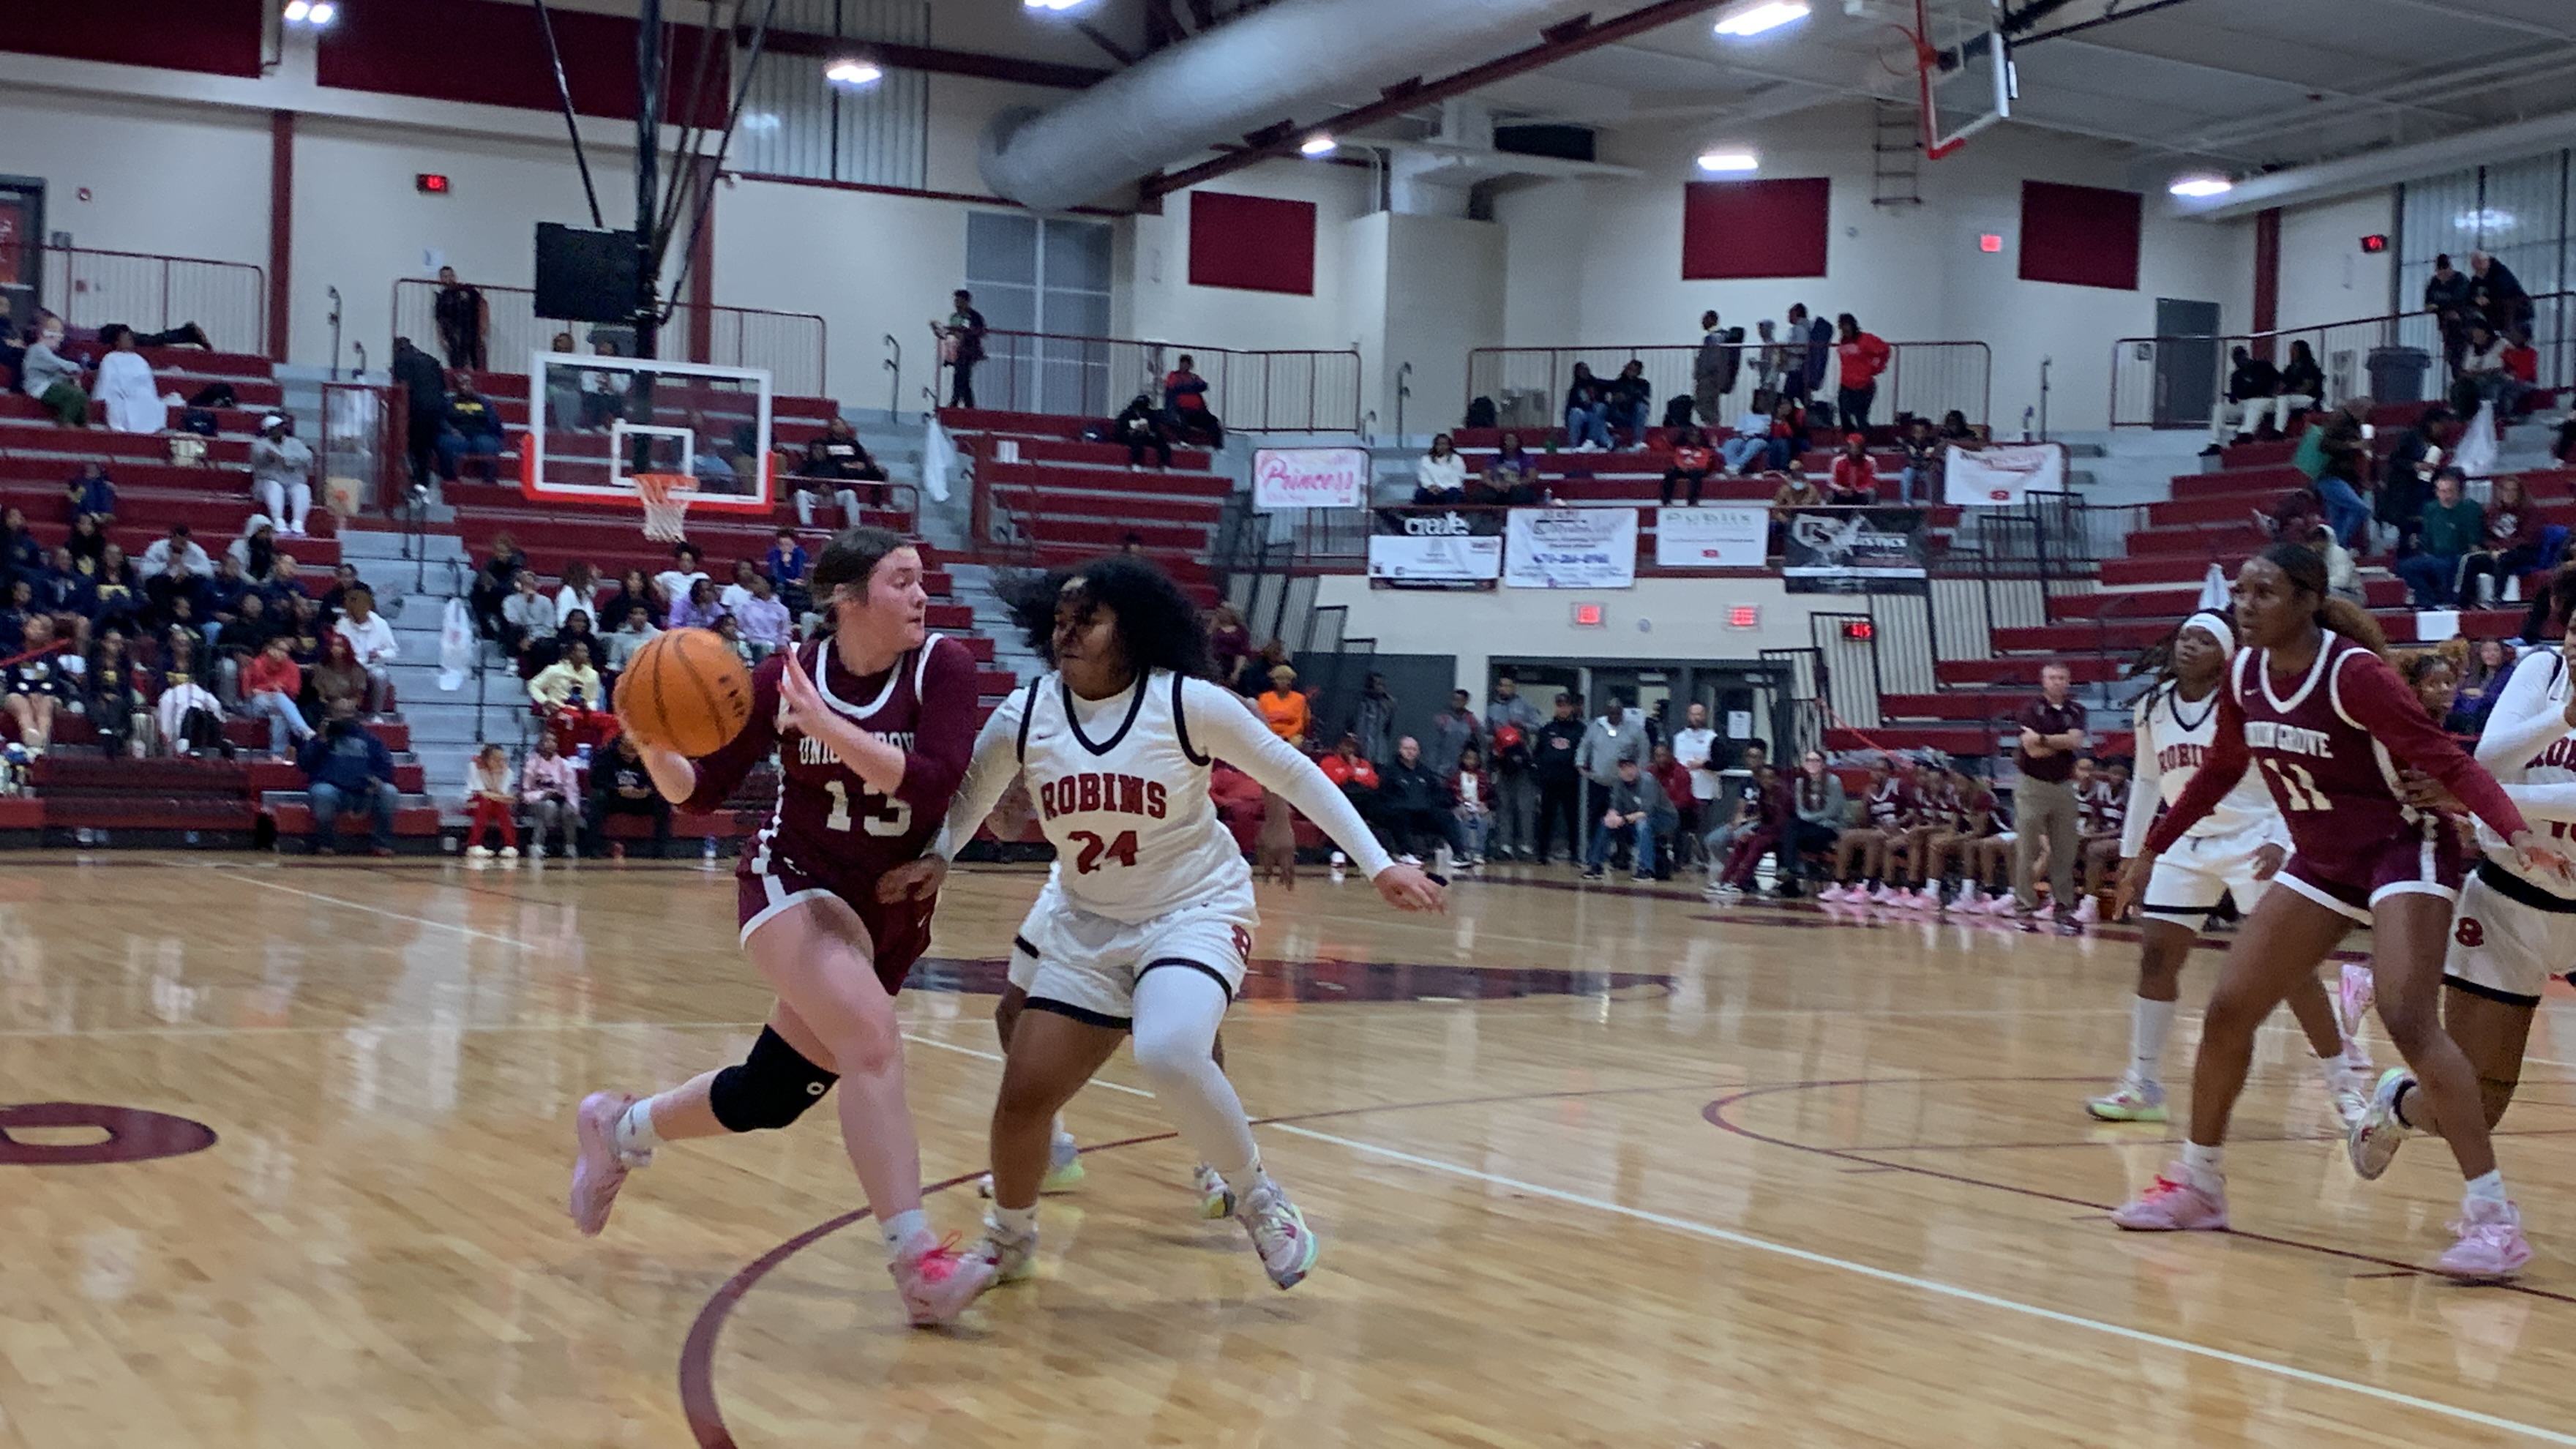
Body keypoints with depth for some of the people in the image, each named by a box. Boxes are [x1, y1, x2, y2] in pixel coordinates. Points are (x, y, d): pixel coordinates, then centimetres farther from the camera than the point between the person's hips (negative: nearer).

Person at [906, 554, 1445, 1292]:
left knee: (1168, 1055, -32)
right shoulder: (1024, 716, -7)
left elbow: (1294, 774, -6)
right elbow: (970, 792, 10)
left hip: (1195, 911, -4)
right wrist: (937, 856, -10)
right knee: (1023, 1094, -1)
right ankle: (1009, 1240, 29)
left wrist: (1379, 866, -8)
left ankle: (1257, 1199, -5)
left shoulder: (1187, 703, -15)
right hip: (1084, 924, 4)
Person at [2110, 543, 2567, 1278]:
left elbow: (2446, 760, -25)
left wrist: (2515, 831, -41)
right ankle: (2198, 1184, 22)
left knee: (2408, 1020, -24)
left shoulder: (2353, 672, -22)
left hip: (2405, 851, -7)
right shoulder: (2245, 674, -3)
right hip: (2321, 864, 7)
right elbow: (2221, 769, 14)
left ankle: (2493, 1218, -20)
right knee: (2227, 1012, 4)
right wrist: (2155, 848, 20)